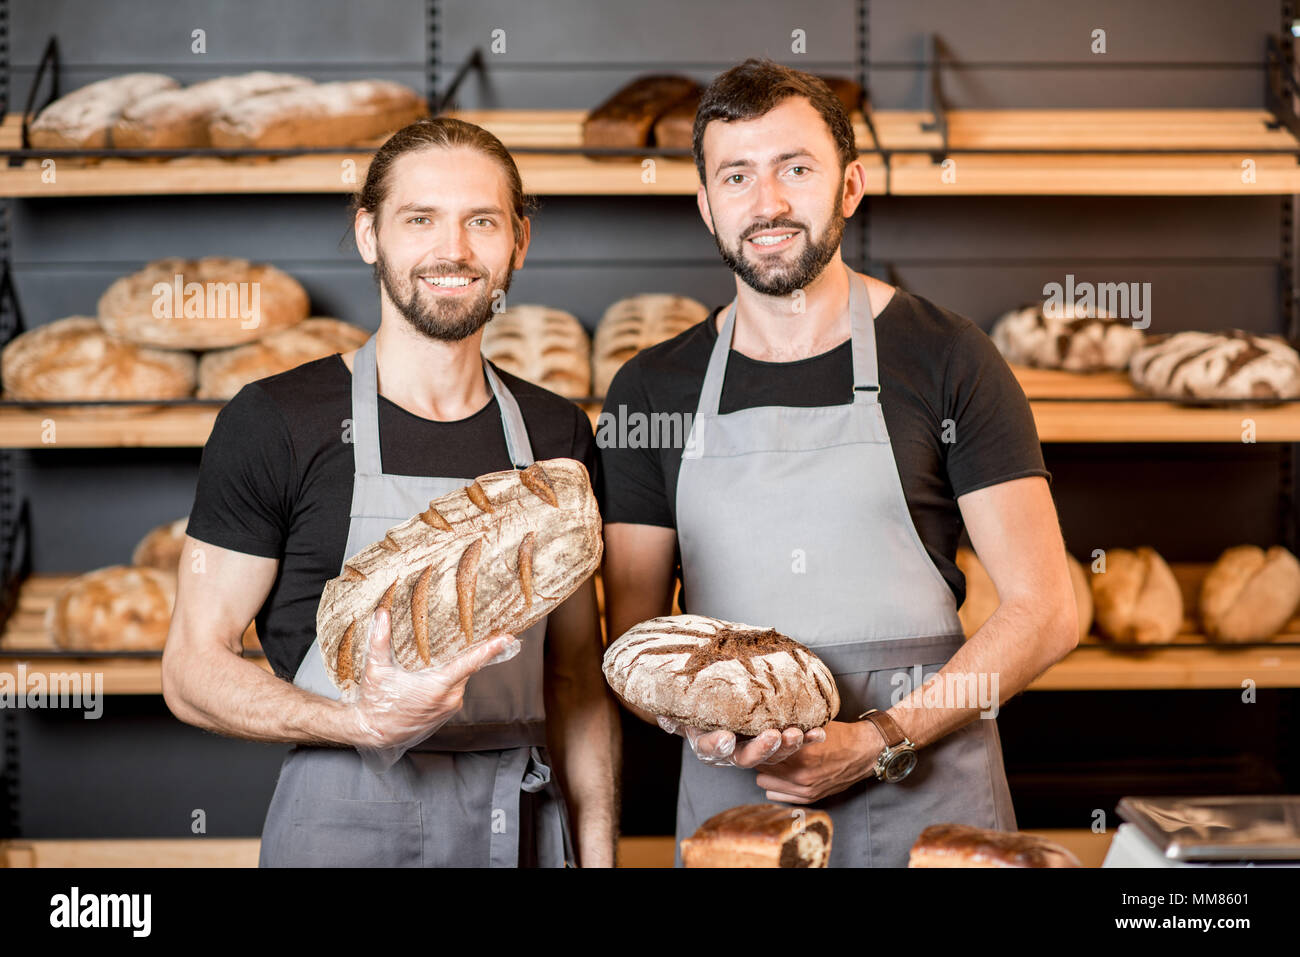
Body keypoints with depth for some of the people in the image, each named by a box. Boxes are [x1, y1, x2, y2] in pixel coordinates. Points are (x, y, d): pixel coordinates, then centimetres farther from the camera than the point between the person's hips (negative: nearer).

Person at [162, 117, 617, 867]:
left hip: (524, 828, 4)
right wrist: (365, 723, -23)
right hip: (345, 822, -4)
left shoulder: (557, 434, 6)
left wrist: (598, 853, 2)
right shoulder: (274, 423, -8)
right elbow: (192, 669, -8)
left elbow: (575, 675, 10)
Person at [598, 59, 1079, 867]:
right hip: (729, 795, 2)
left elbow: (1044, 612, -6)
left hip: (924, 797, -2)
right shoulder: (651, 392, 5)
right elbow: (631, 628, 9)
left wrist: (880, 741, -15)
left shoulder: (946, 360, -3)